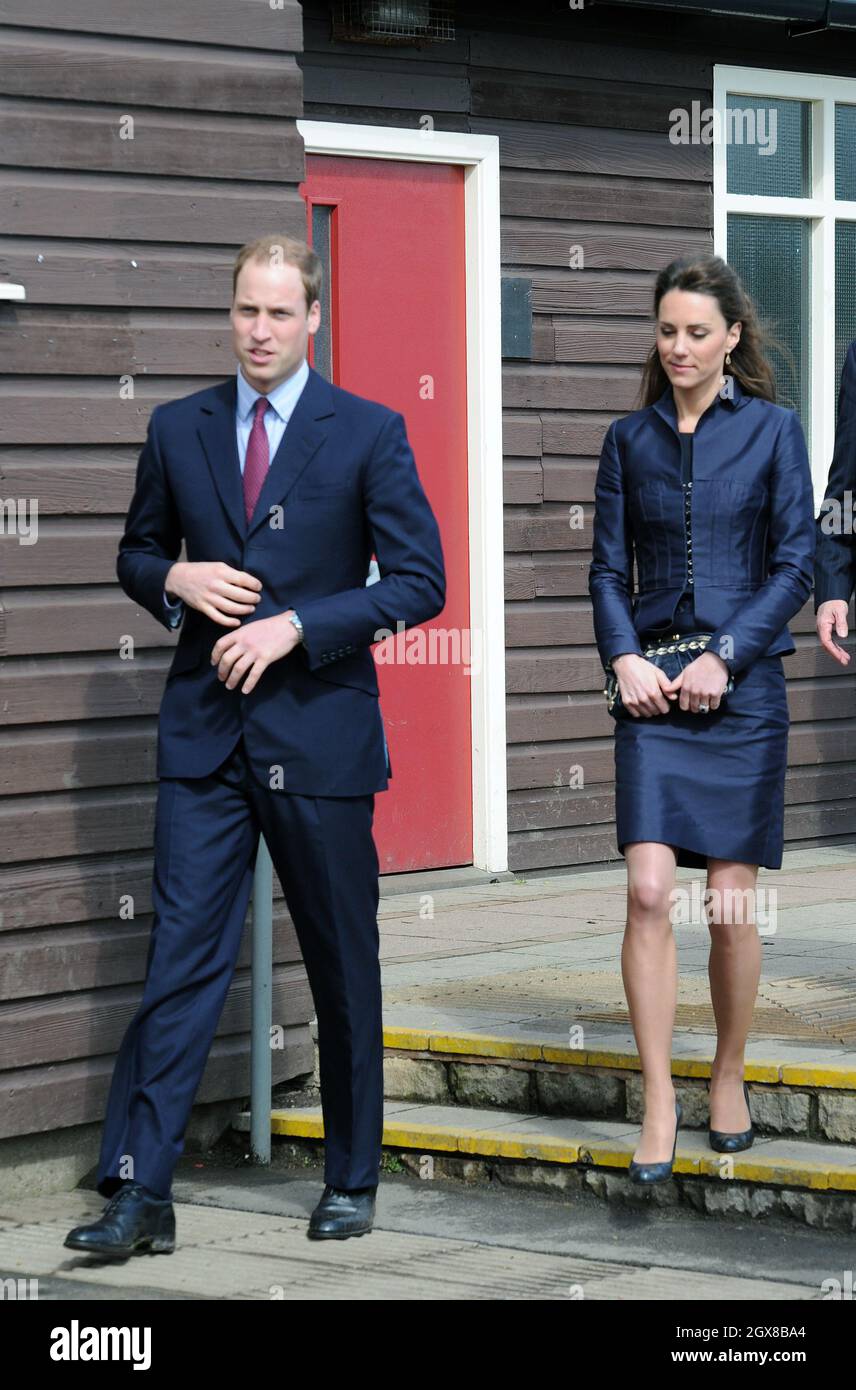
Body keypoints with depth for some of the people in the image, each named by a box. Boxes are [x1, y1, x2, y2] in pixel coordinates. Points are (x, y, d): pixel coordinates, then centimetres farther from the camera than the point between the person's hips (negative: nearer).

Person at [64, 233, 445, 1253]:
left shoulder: (368, 434, -1)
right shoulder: (177, 430, 8)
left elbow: (419, 582, -4)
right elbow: (136, 554, 19)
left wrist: (295, 626, -14)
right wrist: (176, 579, -4)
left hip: (320, 736, -2)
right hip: (205, 735, 2)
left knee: (343, 967, 8)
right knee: (181, 958, -5)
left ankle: (352, 1181, 22)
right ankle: (138, 1190, -5)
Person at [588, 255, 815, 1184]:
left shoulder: (771, 430, 3)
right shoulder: (630, 439, 10)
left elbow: (793, 566, -1)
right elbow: (608, 568, 9)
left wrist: (724, 658, -10)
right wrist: (624, 659, -8)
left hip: (742, 688, -1)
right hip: (653, 690, 1)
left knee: (731, 902, 2)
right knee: (649, 891, -10)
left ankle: (729, 1080, 21)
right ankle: (658, 1104, -7)